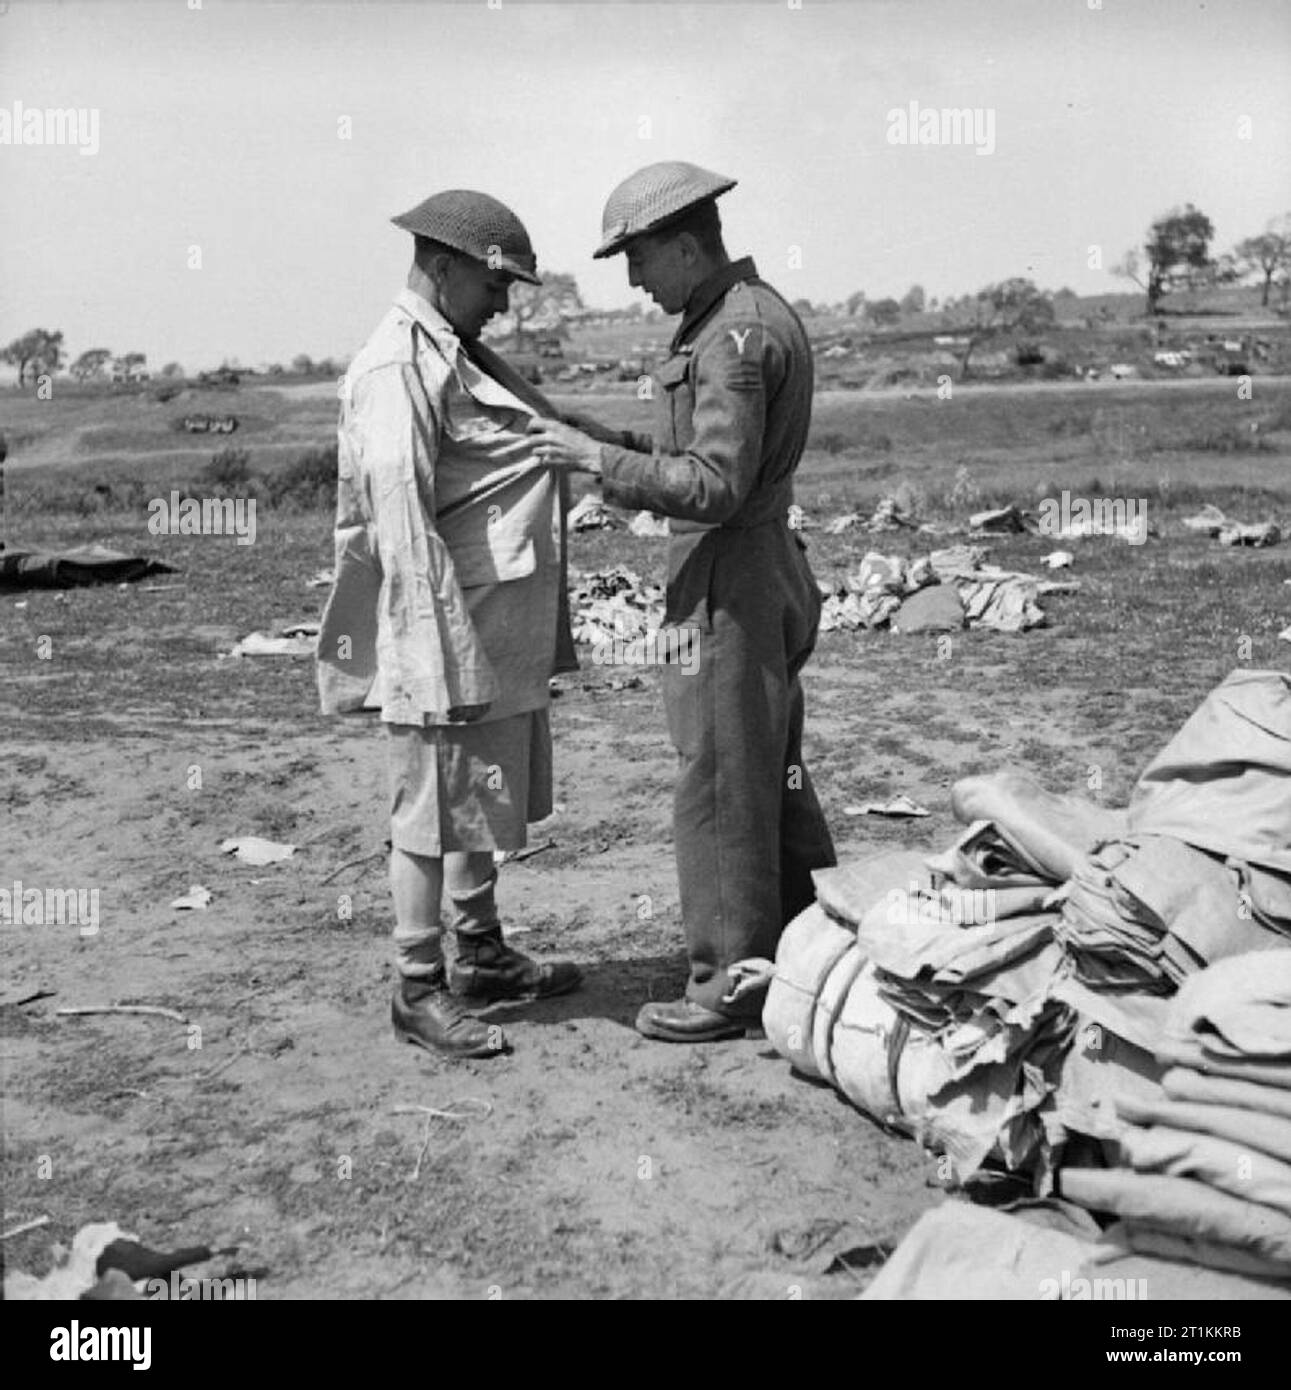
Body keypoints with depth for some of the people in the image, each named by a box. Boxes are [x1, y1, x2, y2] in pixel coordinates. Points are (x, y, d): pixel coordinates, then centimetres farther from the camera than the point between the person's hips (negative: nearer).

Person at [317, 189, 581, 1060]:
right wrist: (444, 662, -23)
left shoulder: (460, 356, 15)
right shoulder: (396, 372, -16)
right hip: (445, 638, -10)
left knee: (485, 802, 19)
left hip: (506, 639, 10)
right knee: (432, 812, 1)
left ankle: (484, 955, 34)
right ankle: (420, 991, 14)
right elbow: (402, 526, -21)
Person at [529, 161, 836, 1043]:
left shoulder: (735, 333, -17)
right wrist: (617, 442, 10)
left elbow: (716, 486, -23)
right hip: (765, 574, 10)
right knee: (775, 781, 17)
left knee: (720, 789, -1)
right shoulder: (756, 314, 15)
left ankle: (731, 984, 11)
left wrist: (599, 461, -17)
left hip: (729, 587, -10)